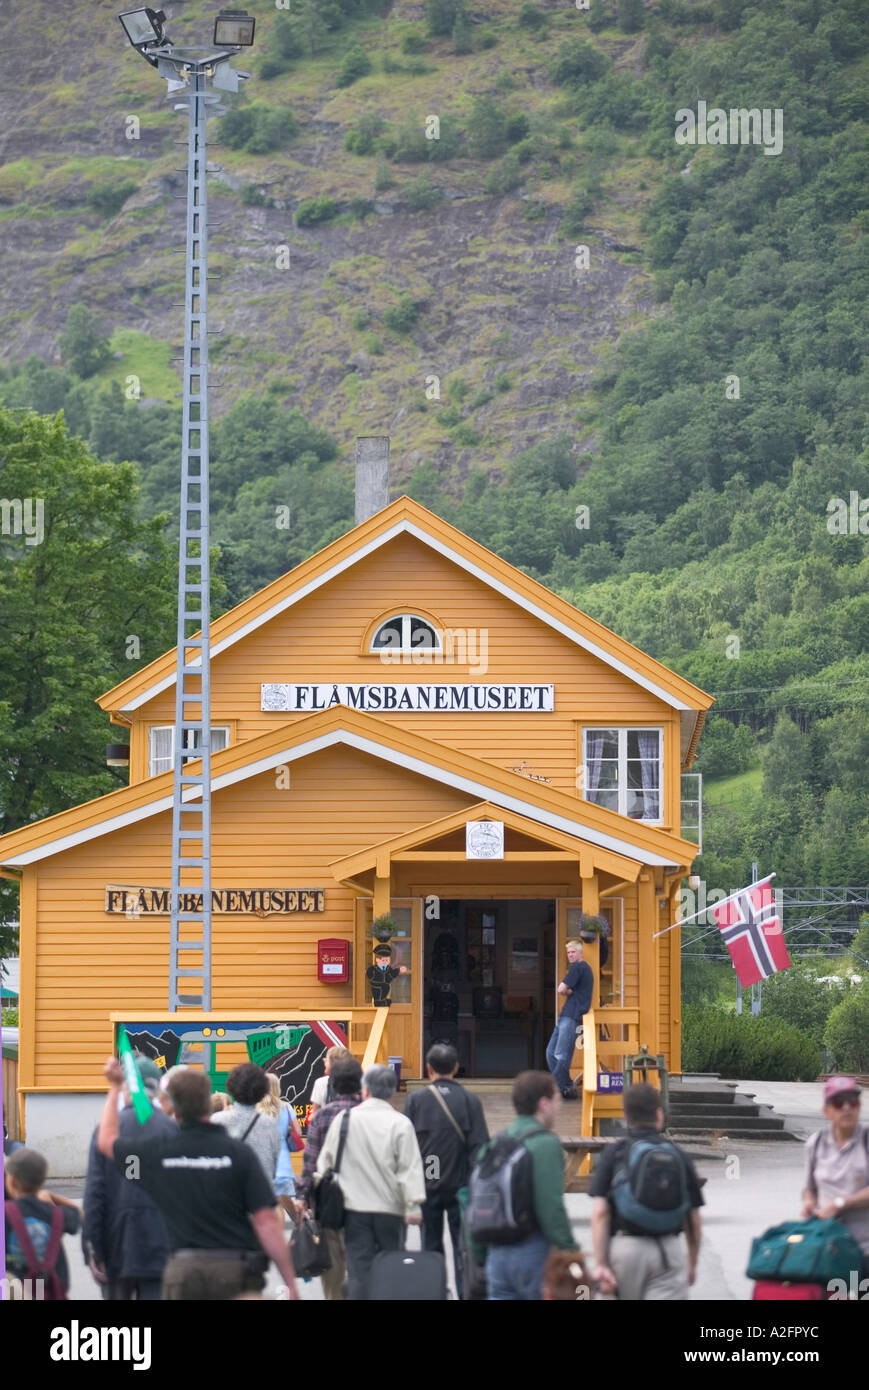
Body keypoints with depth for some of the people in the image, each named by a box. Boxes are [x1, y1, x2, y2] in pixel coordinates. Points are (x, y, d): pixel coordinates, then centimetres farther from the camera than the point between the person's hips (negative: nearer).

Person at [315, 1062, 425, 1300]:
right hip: (391, 1209, -1)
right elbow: (410, 1167, -8)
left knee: (359, 1271, 1)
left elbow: (326, 1160, 9)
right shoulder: (400, 1124, -5)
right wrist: (414, 1205, -7)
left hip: (355, 1209, 1)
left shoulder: (343, 1119, 1)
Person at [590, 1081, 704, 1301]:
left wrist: (601, 1264, -8)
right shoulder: (679, 1156, 6)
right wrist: (692, 1263, 23)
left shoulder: (614, 1153, 1)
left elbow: (600, 1213, -8)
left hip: (625, 1247, 0)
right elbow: (693, 1219, 9)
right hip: (669, 1250, 0)